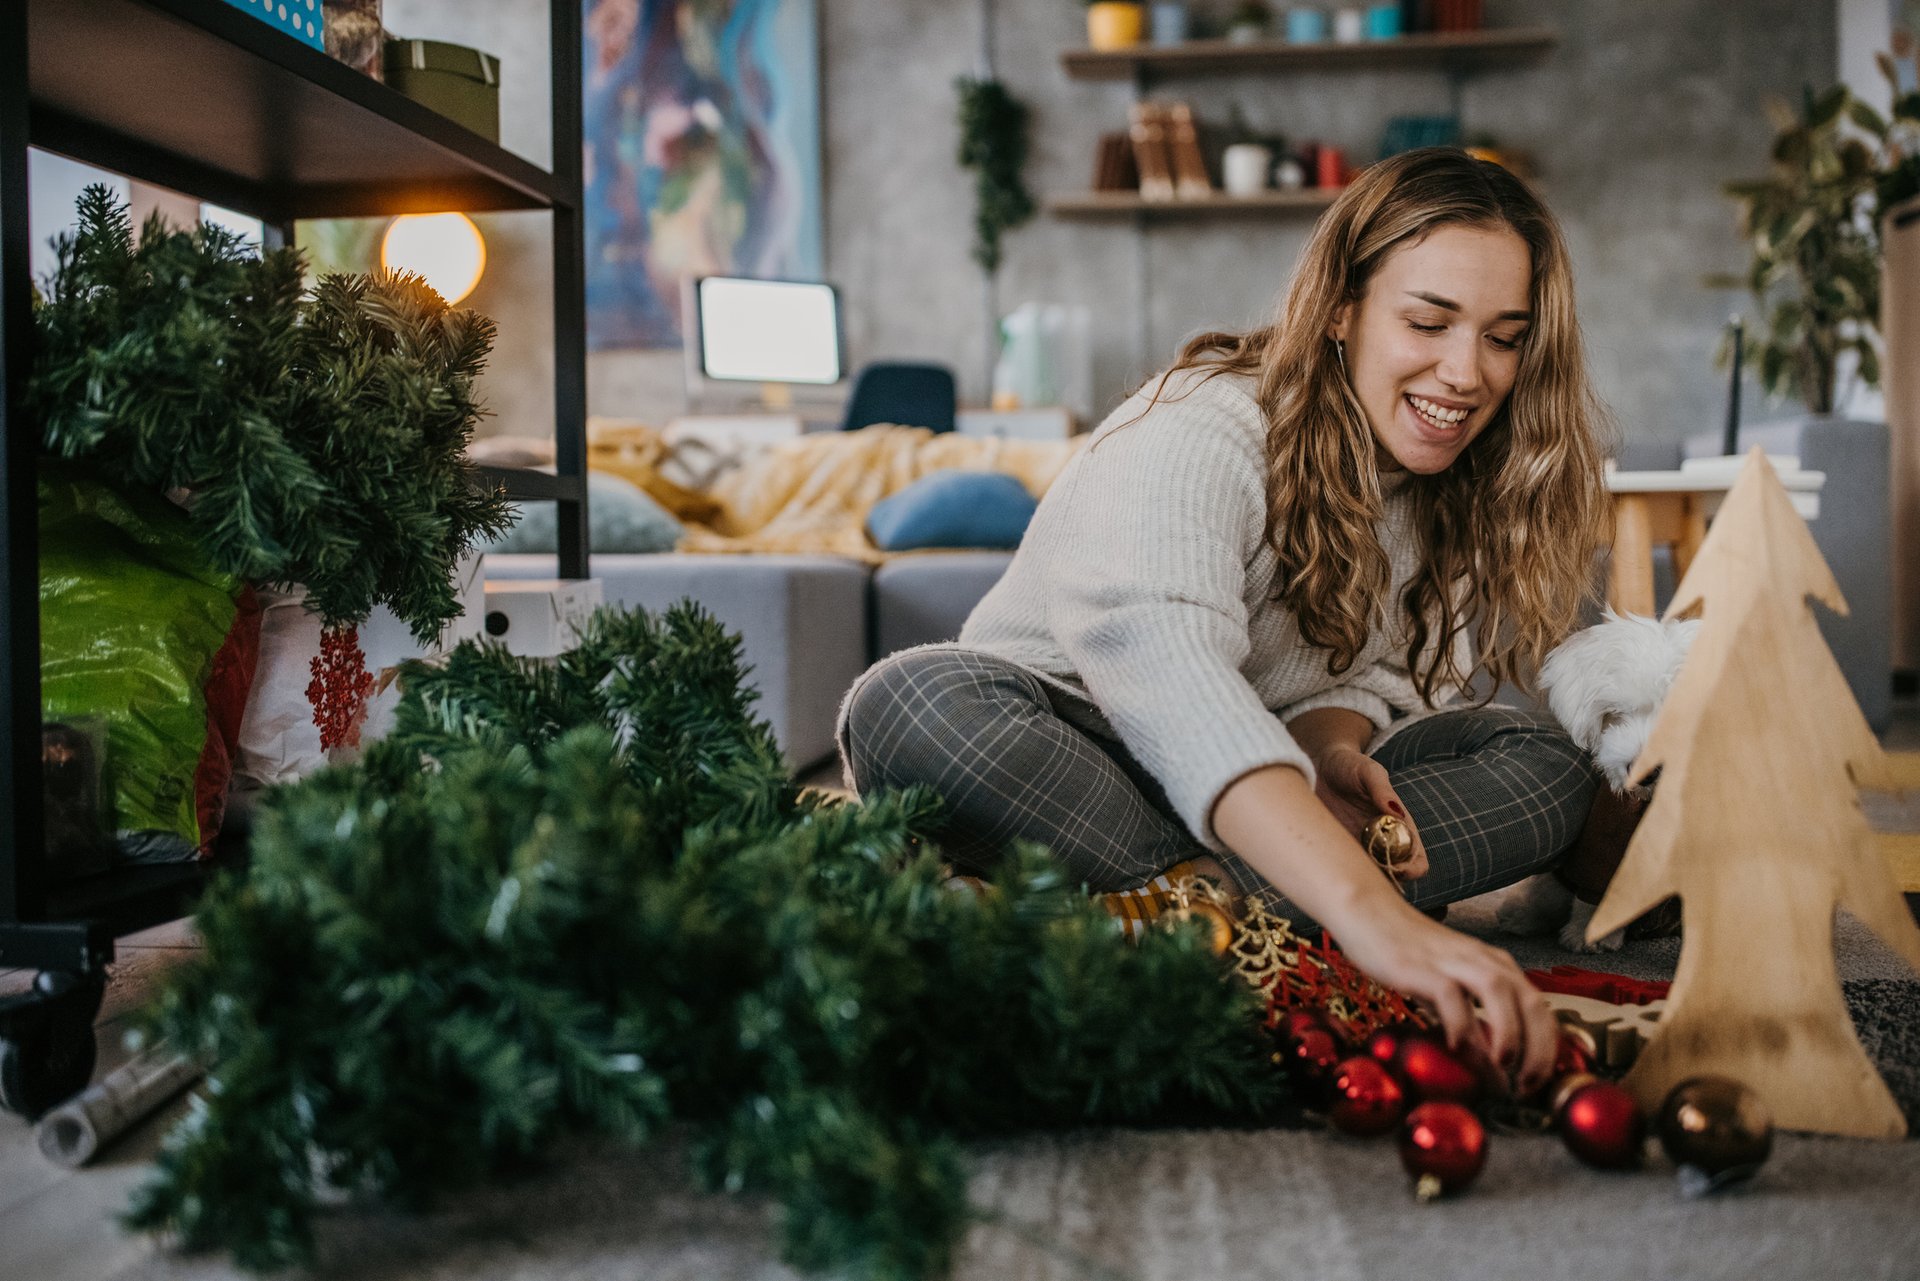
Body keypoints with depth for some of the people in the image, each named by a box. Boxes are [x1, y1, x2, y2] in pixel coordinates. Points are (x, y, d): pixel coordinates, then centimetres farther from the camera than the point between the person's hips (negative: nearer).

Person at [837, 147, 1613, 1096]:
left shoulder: (1454, 489, 1)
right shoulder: (1201, 433, -24)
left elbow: (1367, 673, 2)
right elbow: (1161, 665, -42)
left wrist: (1333, 748, -25)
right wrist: (1369, 913, -55)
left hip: (1261, 776, 6)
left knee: (1547, 766, -13)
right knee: (915, 701, -37)